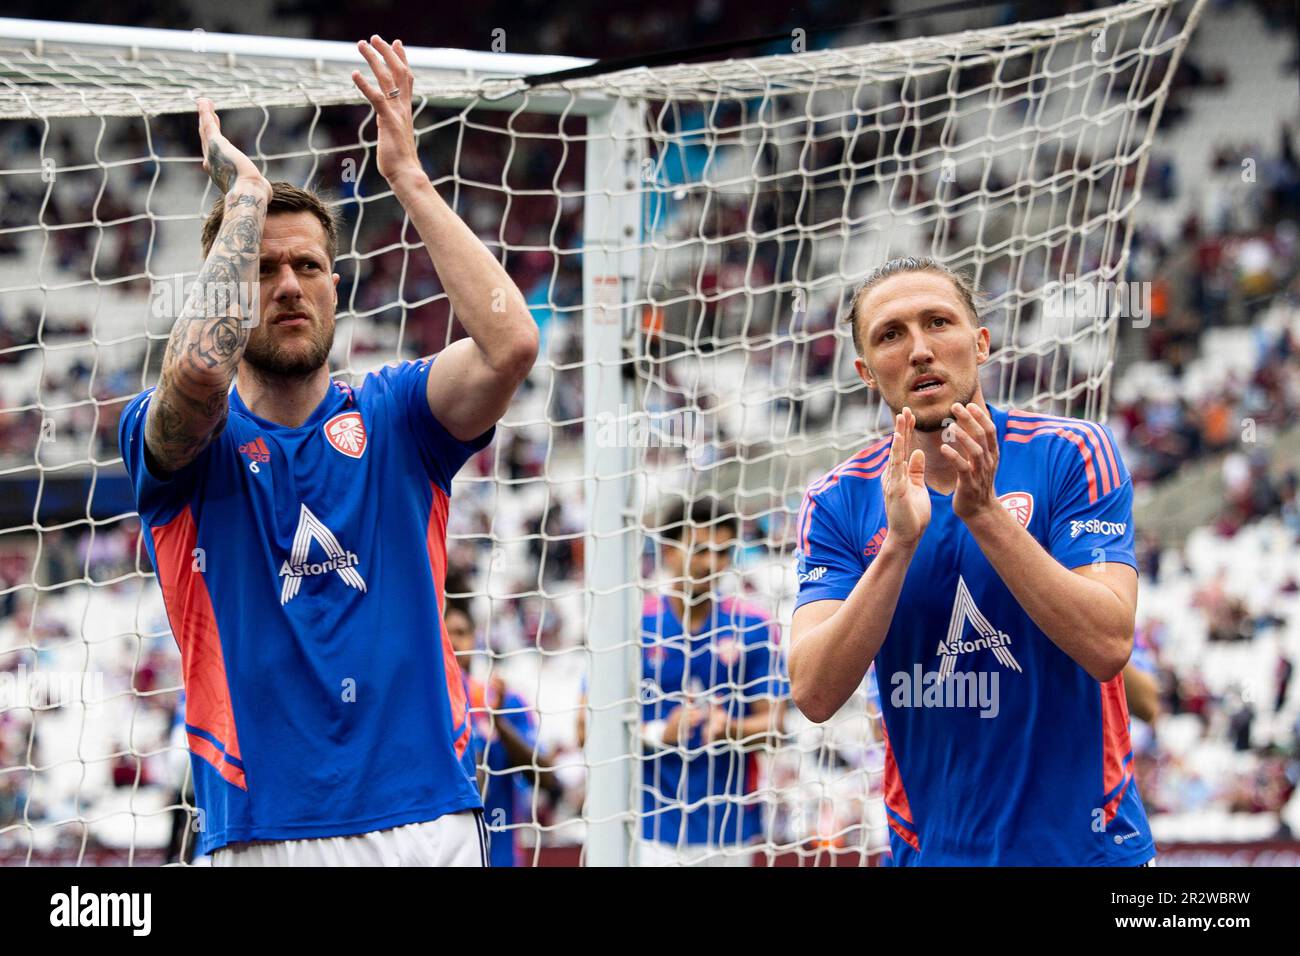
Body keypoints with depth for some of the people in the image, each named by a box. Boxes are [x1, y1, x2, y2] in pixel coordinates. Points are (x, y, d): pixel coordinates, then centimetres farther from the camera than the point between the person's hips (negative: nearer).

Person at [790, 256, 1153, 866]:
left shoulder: (1073, 455, -9)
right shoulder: (837, 503, -4)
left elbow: (1108, 647, -20)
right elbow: (814, 695, -15)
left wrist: (984, 513, -27)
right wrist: (900, 543, -26)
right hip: (931, 850, 1)